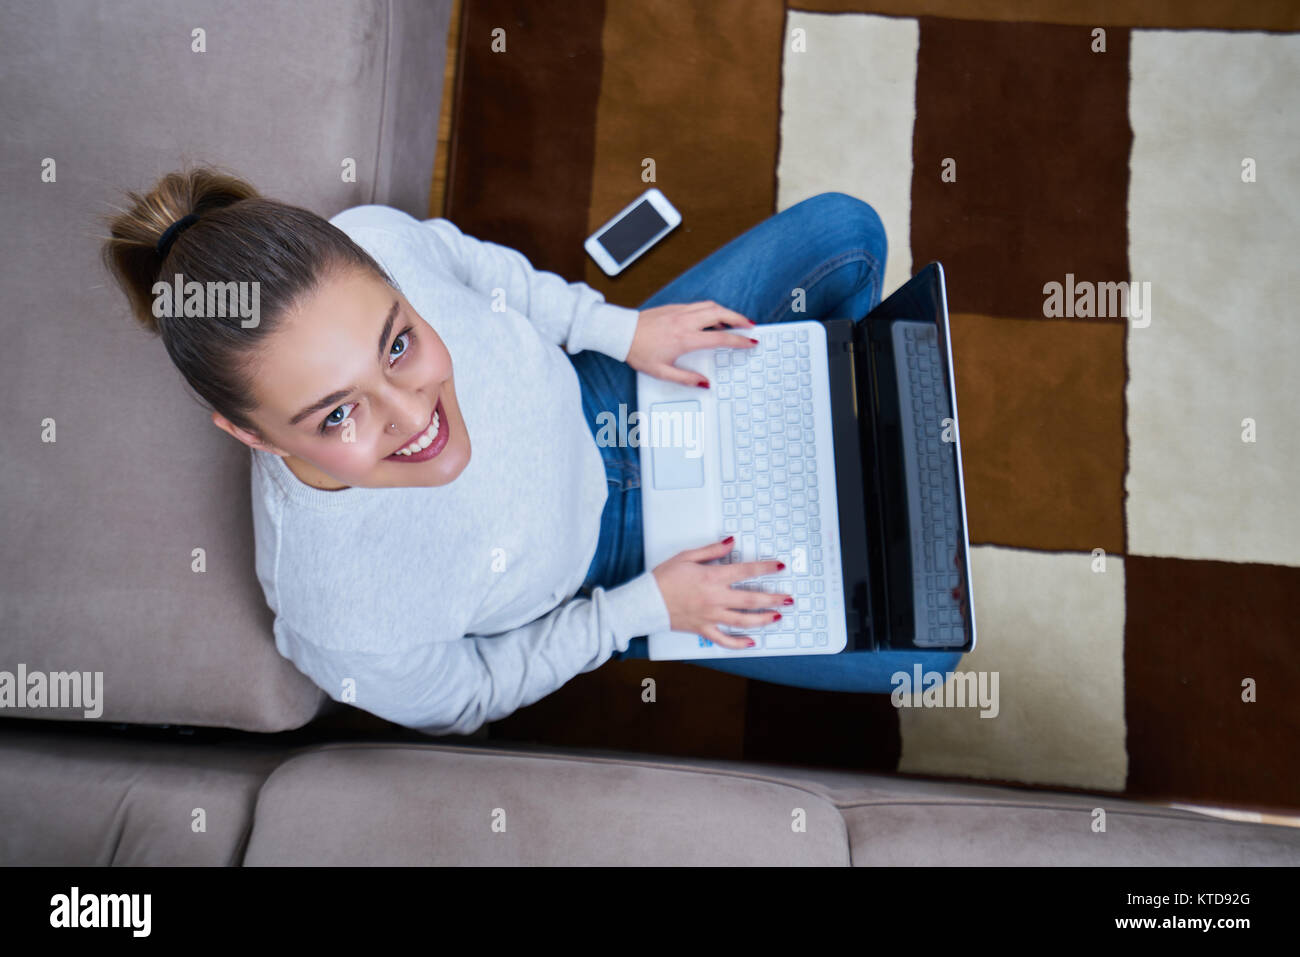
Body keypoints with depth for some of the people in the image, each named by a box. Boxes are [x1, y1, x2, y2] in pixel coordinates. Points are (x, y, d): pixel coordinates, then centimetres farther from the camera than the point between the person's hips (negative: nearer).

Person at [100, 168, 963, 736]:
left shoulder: (369, 244, -32)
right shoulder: (344, 625, -40)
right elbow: (466, 700, -16)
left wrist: (624, 328, -8)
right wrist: (648, 607, -17)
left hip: (593, 409, 4)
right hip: (597, 563, -3)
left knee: (844, 231, 6)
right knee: (915, 652, 2)